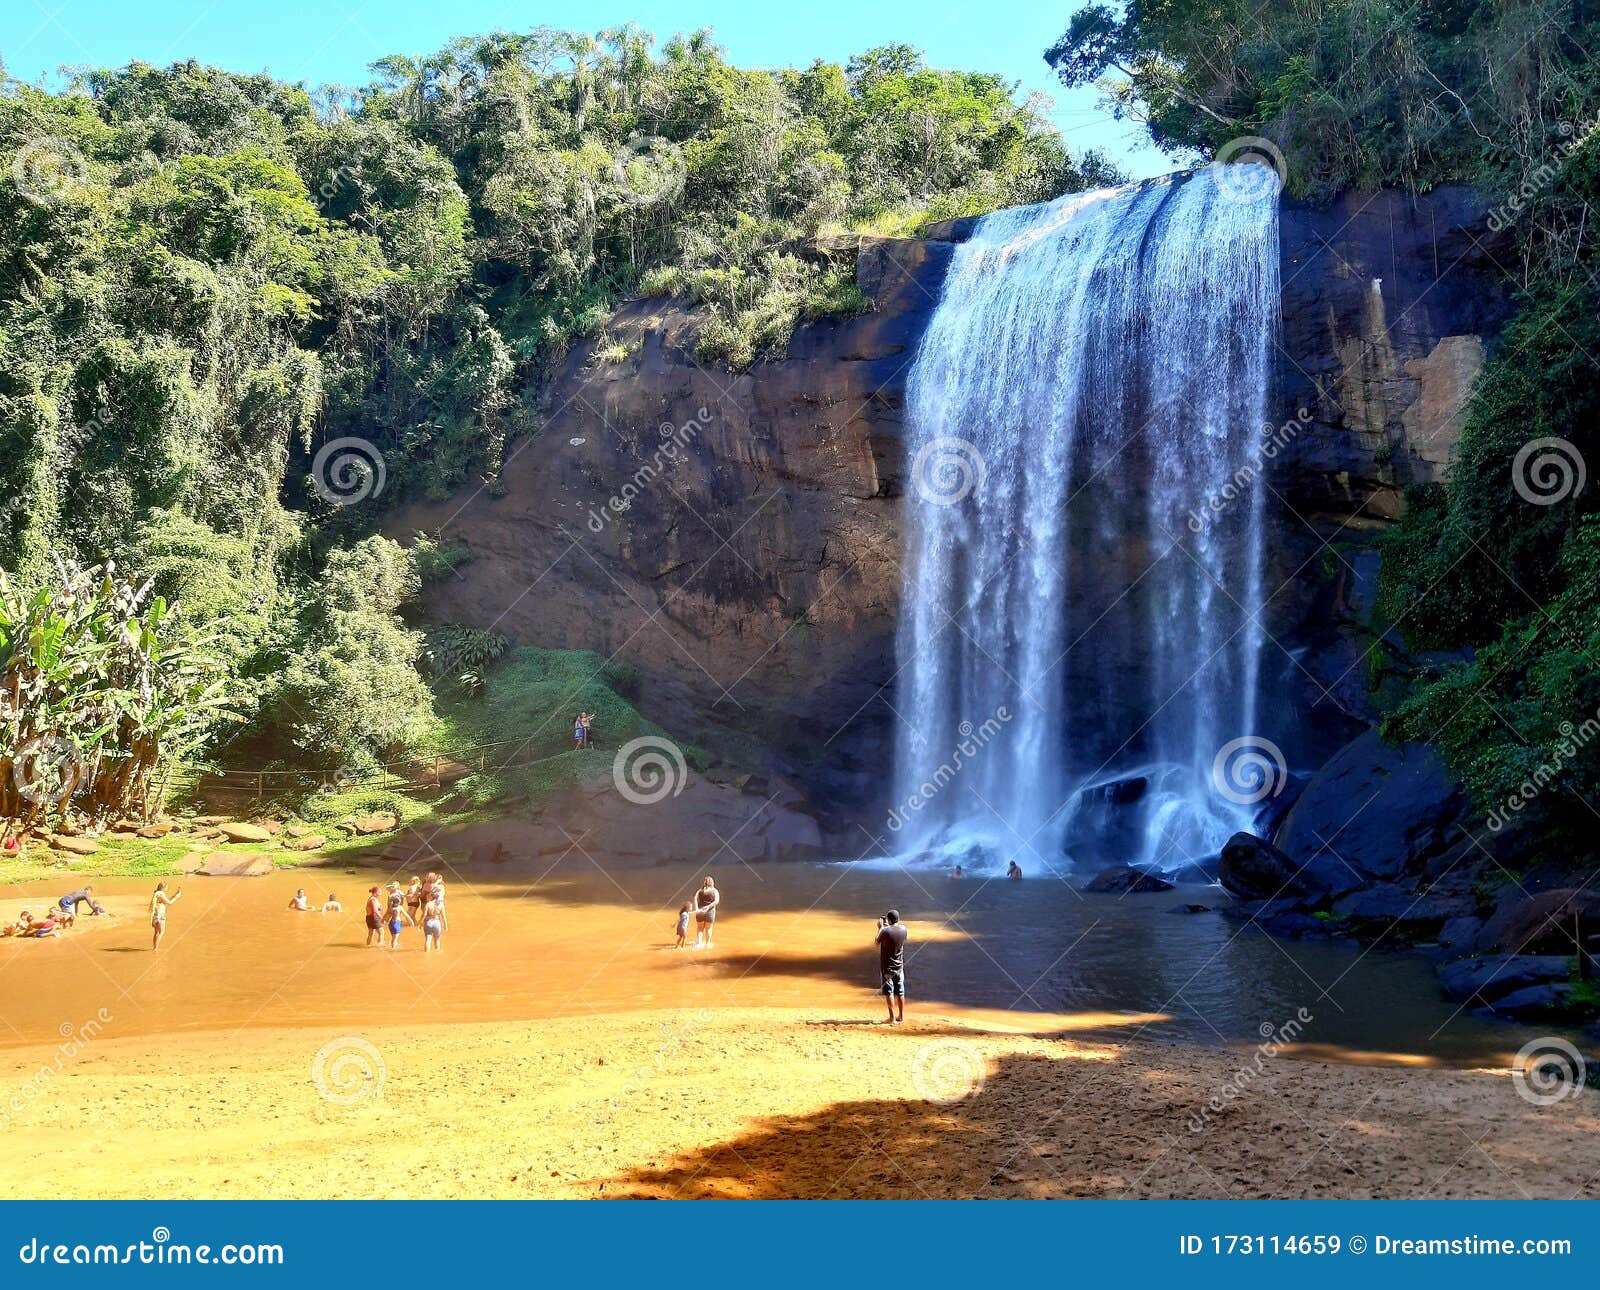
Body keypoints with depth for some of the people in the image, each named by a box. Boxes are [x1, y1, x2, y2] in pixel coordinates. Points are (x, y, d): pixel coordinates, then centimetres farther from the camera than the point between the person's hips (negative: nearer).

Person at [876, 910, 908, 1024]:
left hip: (887, 966, -5)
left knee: (889, 992, 2)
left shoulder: (885, 931, -21)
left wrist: (880, 928, 4)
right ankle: (901, 1016, 22)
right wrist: (886, 926, 18)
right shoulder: (903, 929, -5)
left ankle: (892, 1018, 0)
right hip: (899, 966, 5)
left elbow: (877, 942, -4)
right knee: (900, 992, 14)